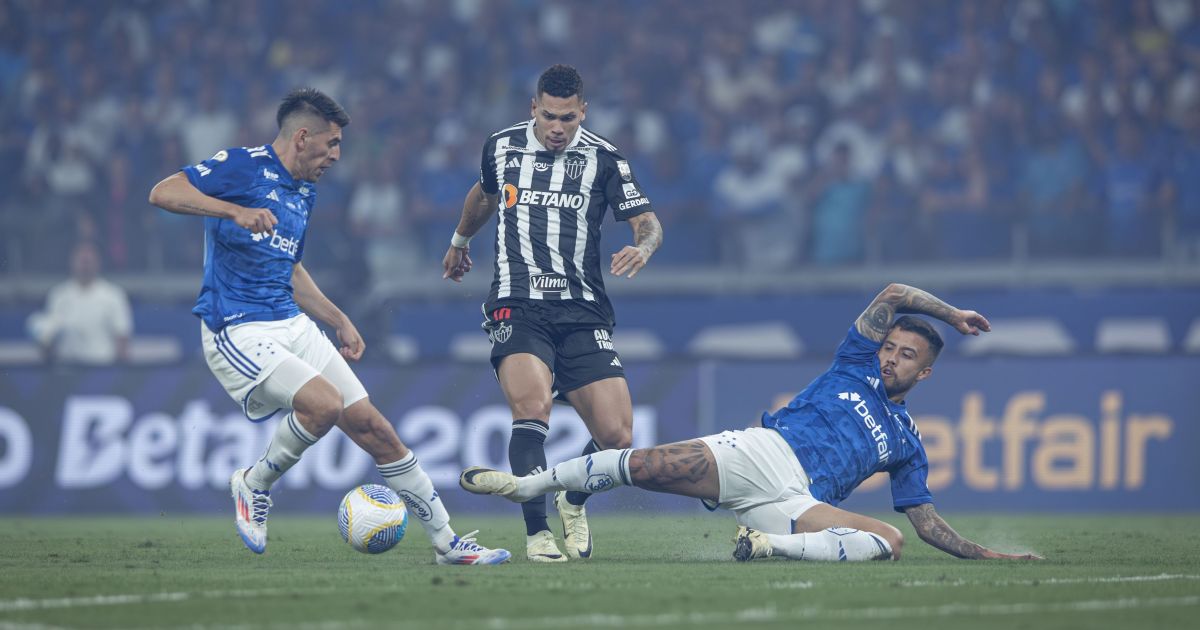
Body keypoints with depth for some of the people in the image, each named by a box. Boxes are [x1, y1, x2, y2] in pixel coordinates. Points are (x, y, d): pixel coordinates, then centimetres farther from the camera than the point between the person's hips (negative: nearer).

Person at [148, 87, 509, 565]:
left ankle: (446, 542, 8)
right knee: (325, 403, -28)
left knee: (373, 428, 1)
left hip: (293, 324, 8)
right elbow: (162, 193, -20)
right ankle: (254, 485, -2)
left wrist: (340, 321, 26)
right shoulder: (242, 167, -8)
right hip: (237, 332, -8)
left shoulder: (304, 193, 18)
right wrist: (236, 211, -32)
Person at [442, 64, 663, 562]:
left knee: (616, 436, -9)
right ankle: (537, 532, -22)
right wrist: (460, 240, 46)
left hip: (583, 311, 1)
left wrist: (643, 247, -23)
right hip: (517, 307, 0)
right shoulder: (502, 147, 8)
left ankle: (574, 502, 23)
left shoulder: (602, 158, 2)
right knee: (532, 406, -28)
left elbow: (647, 221, 1)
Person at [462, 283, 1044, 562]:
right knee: (643, 465, -22)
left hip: (796, 504, 1)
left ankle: (773, 544, -32)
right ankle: (524, 484, -12)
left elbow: (926, 521, 24)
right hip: (763, 453, -1)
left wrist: (984, 555, 17)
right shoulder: (857, 365, 21)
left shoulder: (907, 443, 24)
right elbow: (892, 296, 10)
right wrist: (952, 314, 17)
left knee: (888, 540, -27)